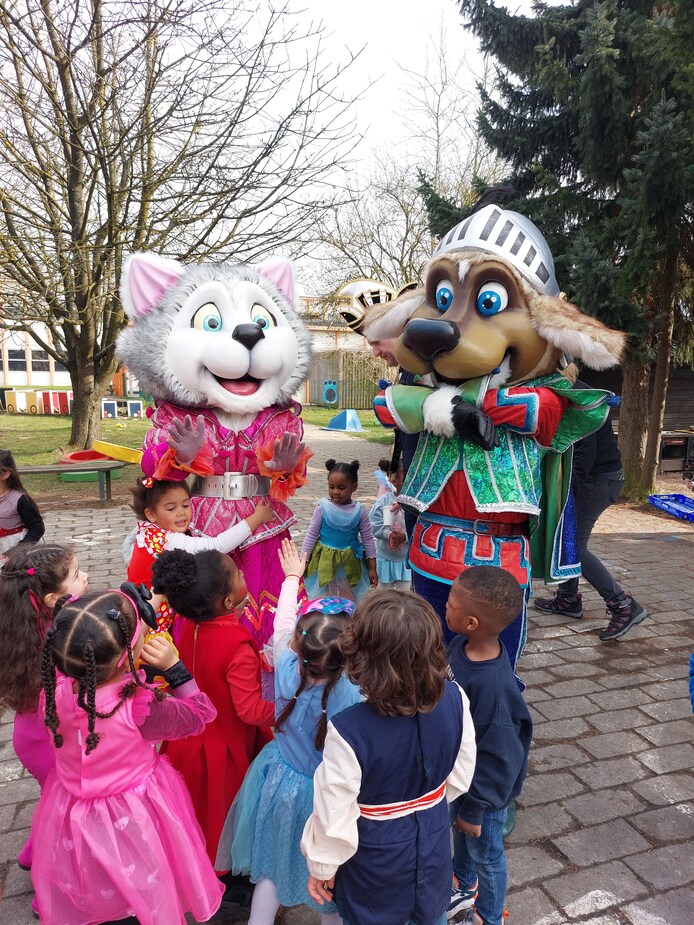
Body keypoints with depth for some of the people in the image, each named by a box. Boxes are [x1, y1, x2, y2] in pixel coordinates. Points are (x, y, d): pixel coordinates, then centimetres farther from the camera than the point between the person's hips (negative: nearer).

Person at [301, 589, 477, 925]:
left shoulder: (349, 732, -38)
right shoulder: (454, 700, -24)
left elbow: (334, 814, -23)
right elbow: (460, 778, -7)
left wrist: (322, 866, -3)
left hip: (375, 862, -3)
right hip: (433, 844, 4)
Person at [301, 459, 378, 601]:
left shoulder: (360, 511, -9)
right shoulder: (323, 507, -11)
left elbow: (368, 539, 0)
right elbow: (311, 535, -3)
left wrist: (372, 568, 1)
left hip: (349, 562, 1)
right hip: (325, 561, 0)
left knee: (348, 600, 13)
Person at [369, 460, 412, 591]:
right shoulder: (383, 500, -10)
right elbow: (375, 525, -13)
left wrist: (405, 536, -27)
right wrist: (389, 534, -27)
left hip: (407, 557, 0)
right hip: (385, 556, 0)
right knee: (384, 591, 19)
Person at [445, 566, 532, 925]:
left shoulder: (491, 686, -42)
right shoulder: (462, 645, -18)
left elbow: (495, 758, -29)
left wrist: (474, 808, -15)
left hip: (485, 788, -7)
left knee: (484, 852, 22)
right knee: (459, 833, 32)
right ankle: (463, 887, 61)